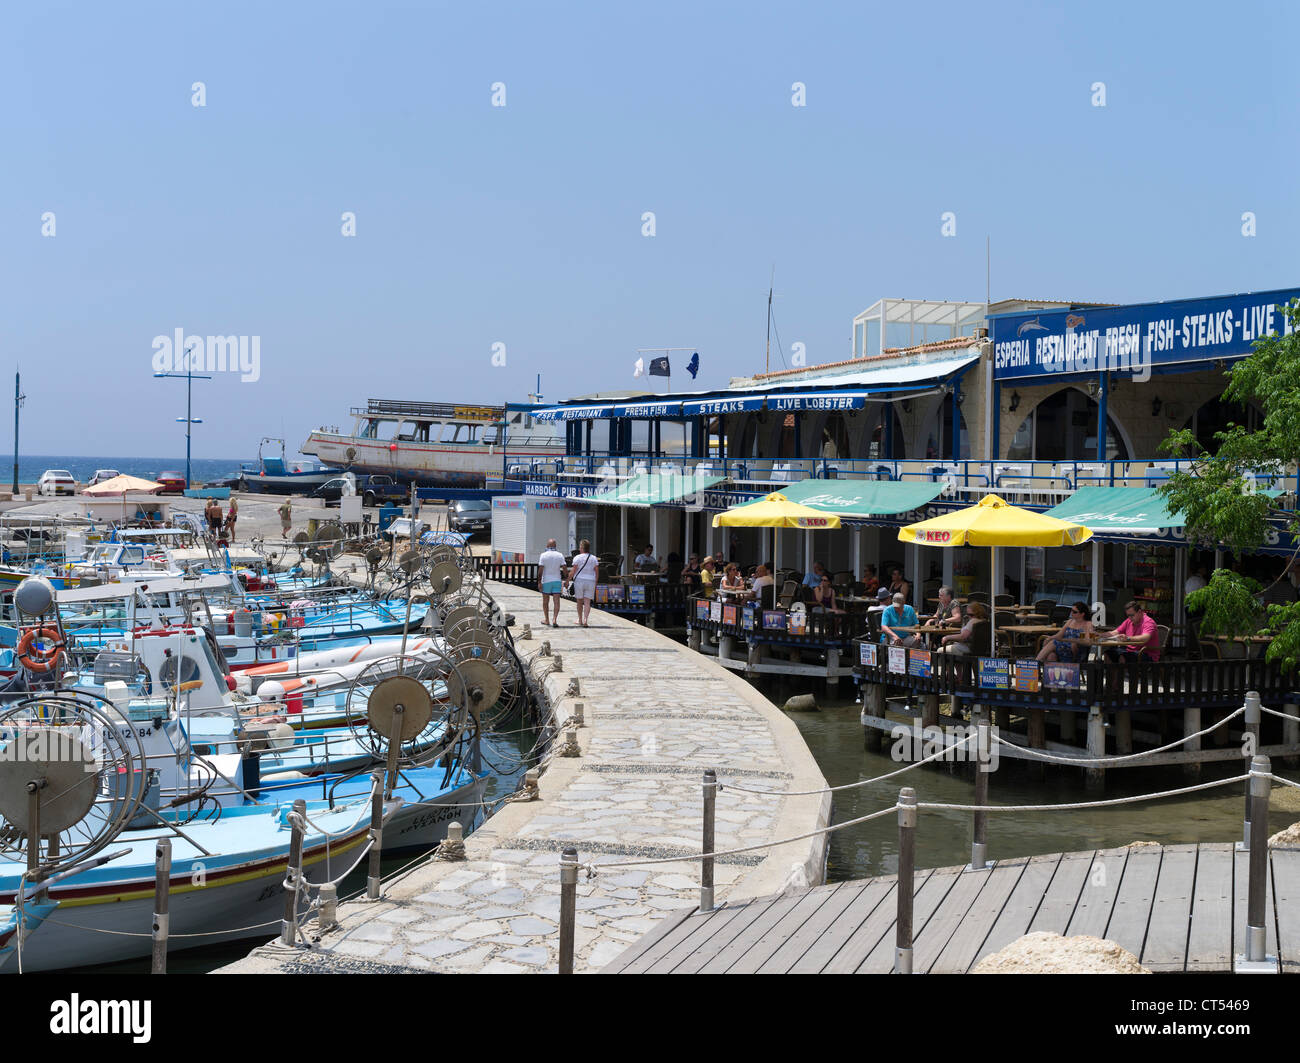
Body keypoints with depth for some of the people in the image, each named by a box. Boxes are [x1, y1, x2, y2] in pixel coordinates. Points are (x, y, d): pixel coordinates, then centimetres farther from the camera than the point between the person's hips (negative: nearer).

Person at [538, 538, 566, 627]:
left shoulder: (543, 555, -8)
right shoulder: (560, 555, -2)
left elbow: (540, 570, -12)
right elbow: (564, 569, -5)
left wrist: (539, 582, -9)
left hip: (546, 581, -1)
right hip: (557, 580, 1)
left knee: (545, 602, 13)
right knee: (556, 601, -2)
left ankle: (547, 620, 21)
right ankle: (555, 620, -15)